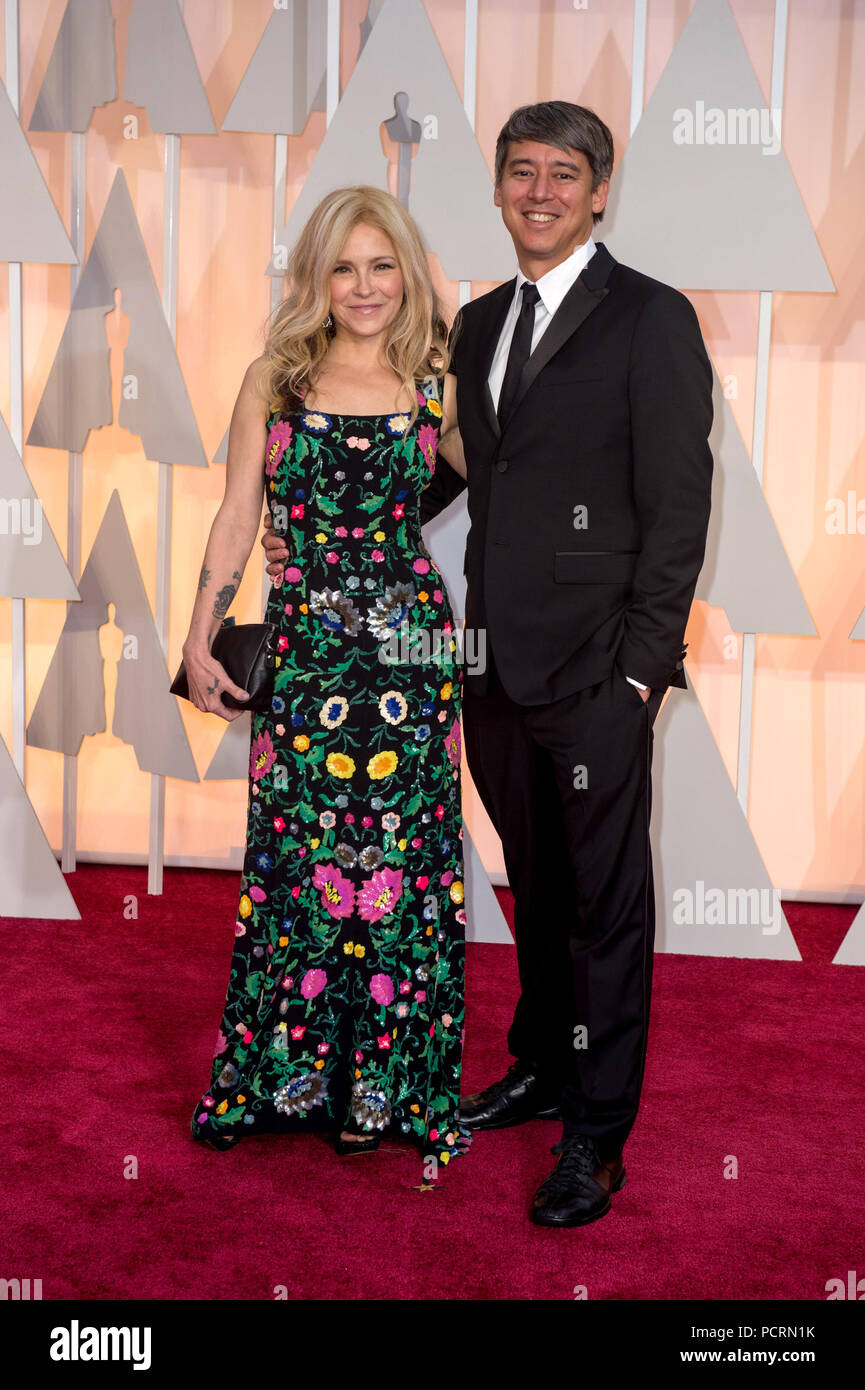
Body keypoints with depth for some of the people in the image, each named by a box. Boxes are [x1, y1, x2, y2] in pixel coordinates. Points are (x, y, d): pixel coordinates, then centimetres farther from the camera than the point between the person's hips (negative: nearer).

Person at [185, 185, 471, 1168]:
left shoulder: (435, 386, 6)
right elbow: (237, 516, 4)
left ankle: (388, 1081, 18)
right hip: (303, 644, 0)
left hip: (409, 645, 0)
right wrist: (200, 639, 1)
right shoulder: (275, 379, 5)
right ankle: (286, 1074, 21)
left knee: (399, 856, 3)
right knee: (295, 855, 3)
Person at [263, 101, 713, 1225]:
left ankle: (598, 1133, 15)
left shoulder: (651, 319, -6)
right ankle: (542, 1066, 36)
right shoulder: (479, 324, 14)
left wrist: (641, 667, -14)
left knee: (607, 900, 4)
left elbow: (678, 508, -10)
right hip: (500, 664, 6)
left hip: (598, 668, -6)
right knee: (534, 882, 19)